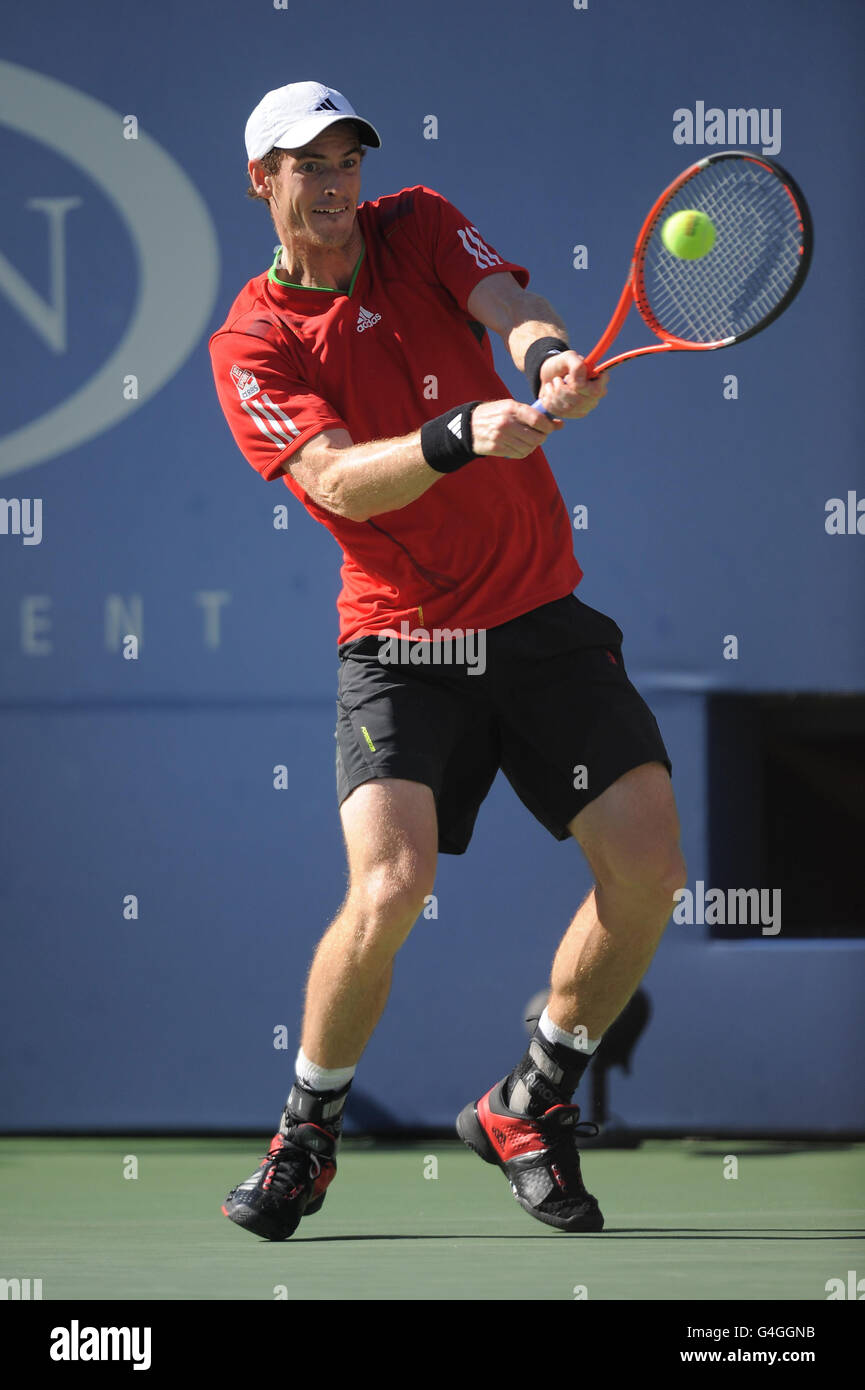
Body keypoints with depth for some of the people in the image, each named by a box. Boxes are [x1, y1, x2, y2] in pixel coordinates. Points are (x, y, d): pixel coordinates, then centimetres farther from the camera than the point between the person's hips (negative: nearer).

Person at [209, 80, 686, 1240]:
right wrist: (462, 435, -37)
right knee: (390, 888, -23)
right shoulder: (252, 344, -4)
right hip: (401, 642, -3)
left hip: (542, 619, 4)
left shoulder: (419, 226, 6)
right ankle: (307, 1133, 1)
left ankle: (530, 1109, 13)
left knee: (648, 866, -8)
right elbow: (338, 481, -19)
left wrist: (551, 353, -38)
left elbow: (512, 305, -13)